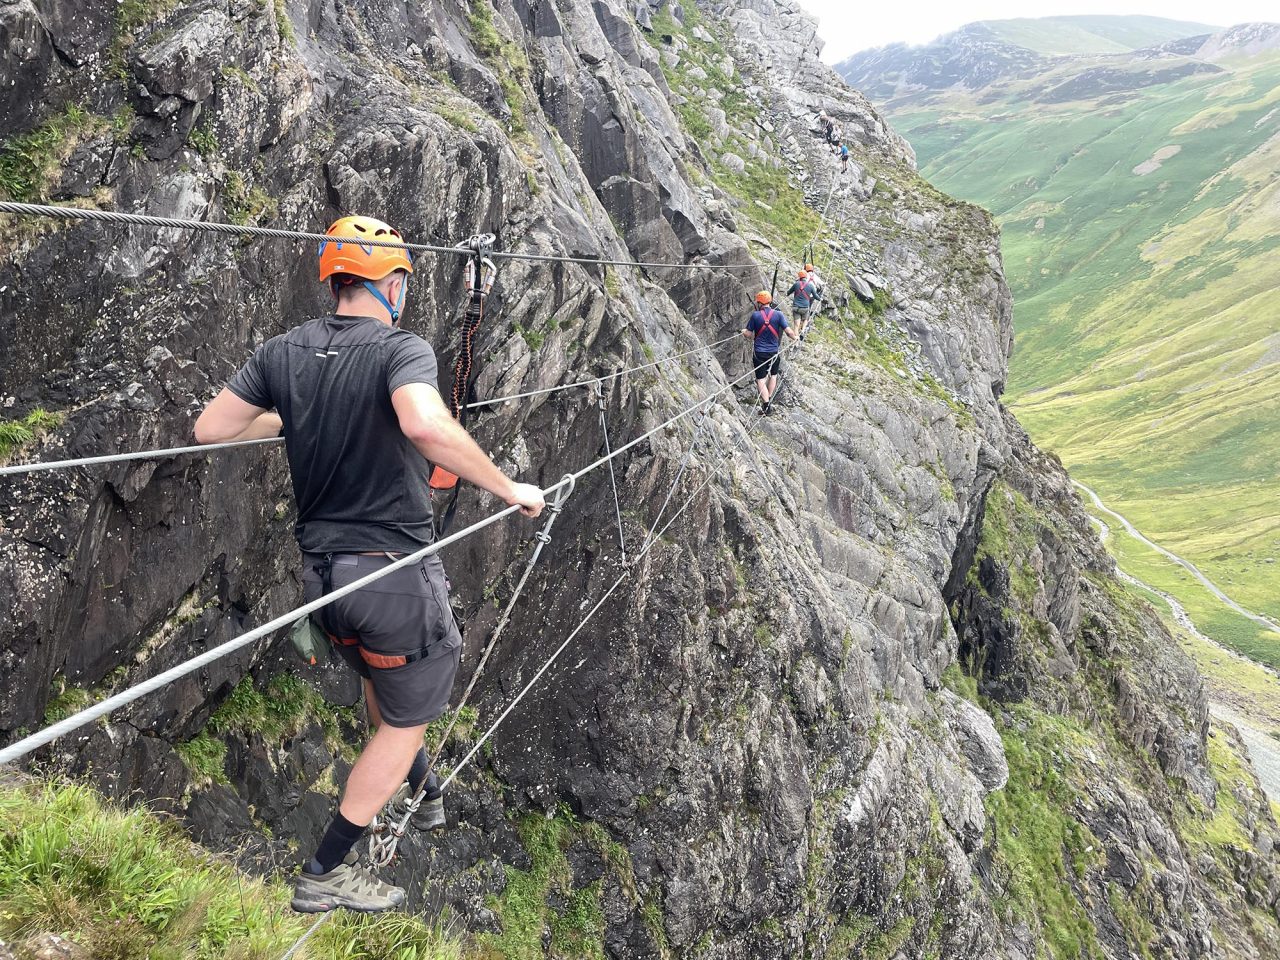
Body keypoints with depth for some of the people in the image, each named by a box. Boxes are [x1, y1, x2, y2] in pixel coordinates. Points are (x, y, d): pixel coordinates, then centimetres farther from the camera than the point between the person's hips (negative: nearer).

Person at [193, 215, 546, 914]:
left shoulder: (285, 352, 1)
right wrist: (509, 489, -26)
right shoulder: (401, 349, -16)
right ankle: (323, 875, 16)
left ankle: (416, 779, 56)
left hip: (321, 570, 6)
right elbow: (425, 425, -37)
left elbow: (210, 430, 5)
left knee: (378, 678, 32)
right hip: (395, 572, -6)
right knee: (406, 718, 13)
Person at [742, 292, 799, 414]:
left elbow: (749, 334, -3)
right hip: (774, 352, 2)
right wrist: (795, 337, 12)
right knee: (773, 376, 24)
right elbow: (789, 331, -9)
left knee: (761, 380, 2)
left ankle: (766, 405, -8)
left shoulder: (755, 315, -9)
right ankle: (769, 401, 29)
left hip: (759, 353, -2)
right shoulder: (778, 314, -7)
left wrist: (744, 332, 20)